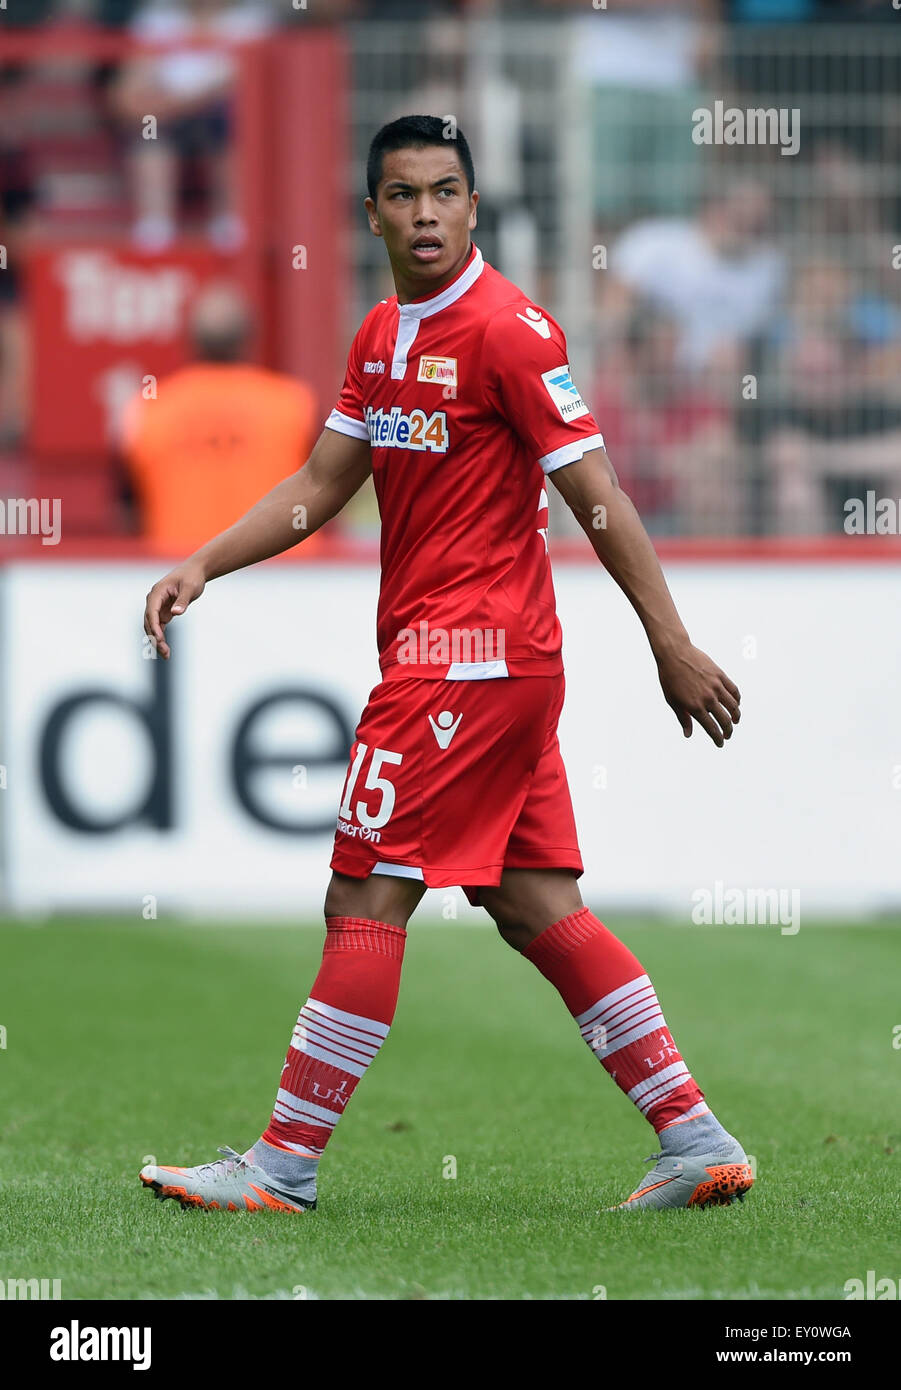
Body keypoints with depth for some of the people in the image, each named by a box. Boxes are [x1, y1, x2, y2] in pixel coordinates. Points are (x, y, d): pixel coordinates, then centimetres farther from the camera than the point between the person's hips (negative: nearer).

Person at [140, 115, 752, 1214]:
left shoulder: (509, 330, -12)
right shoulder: (381, 337, 14)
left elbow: (597, 496, -12)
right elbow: (320, 485, 19)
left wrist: (674, 647, -12)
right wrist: (201, 565, 7)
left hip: (470, 658, -9)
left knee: (365, 899, -7)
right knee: (537, 907, 7)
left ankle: (284, 1166, -3)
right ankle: (699, 1144, 9)